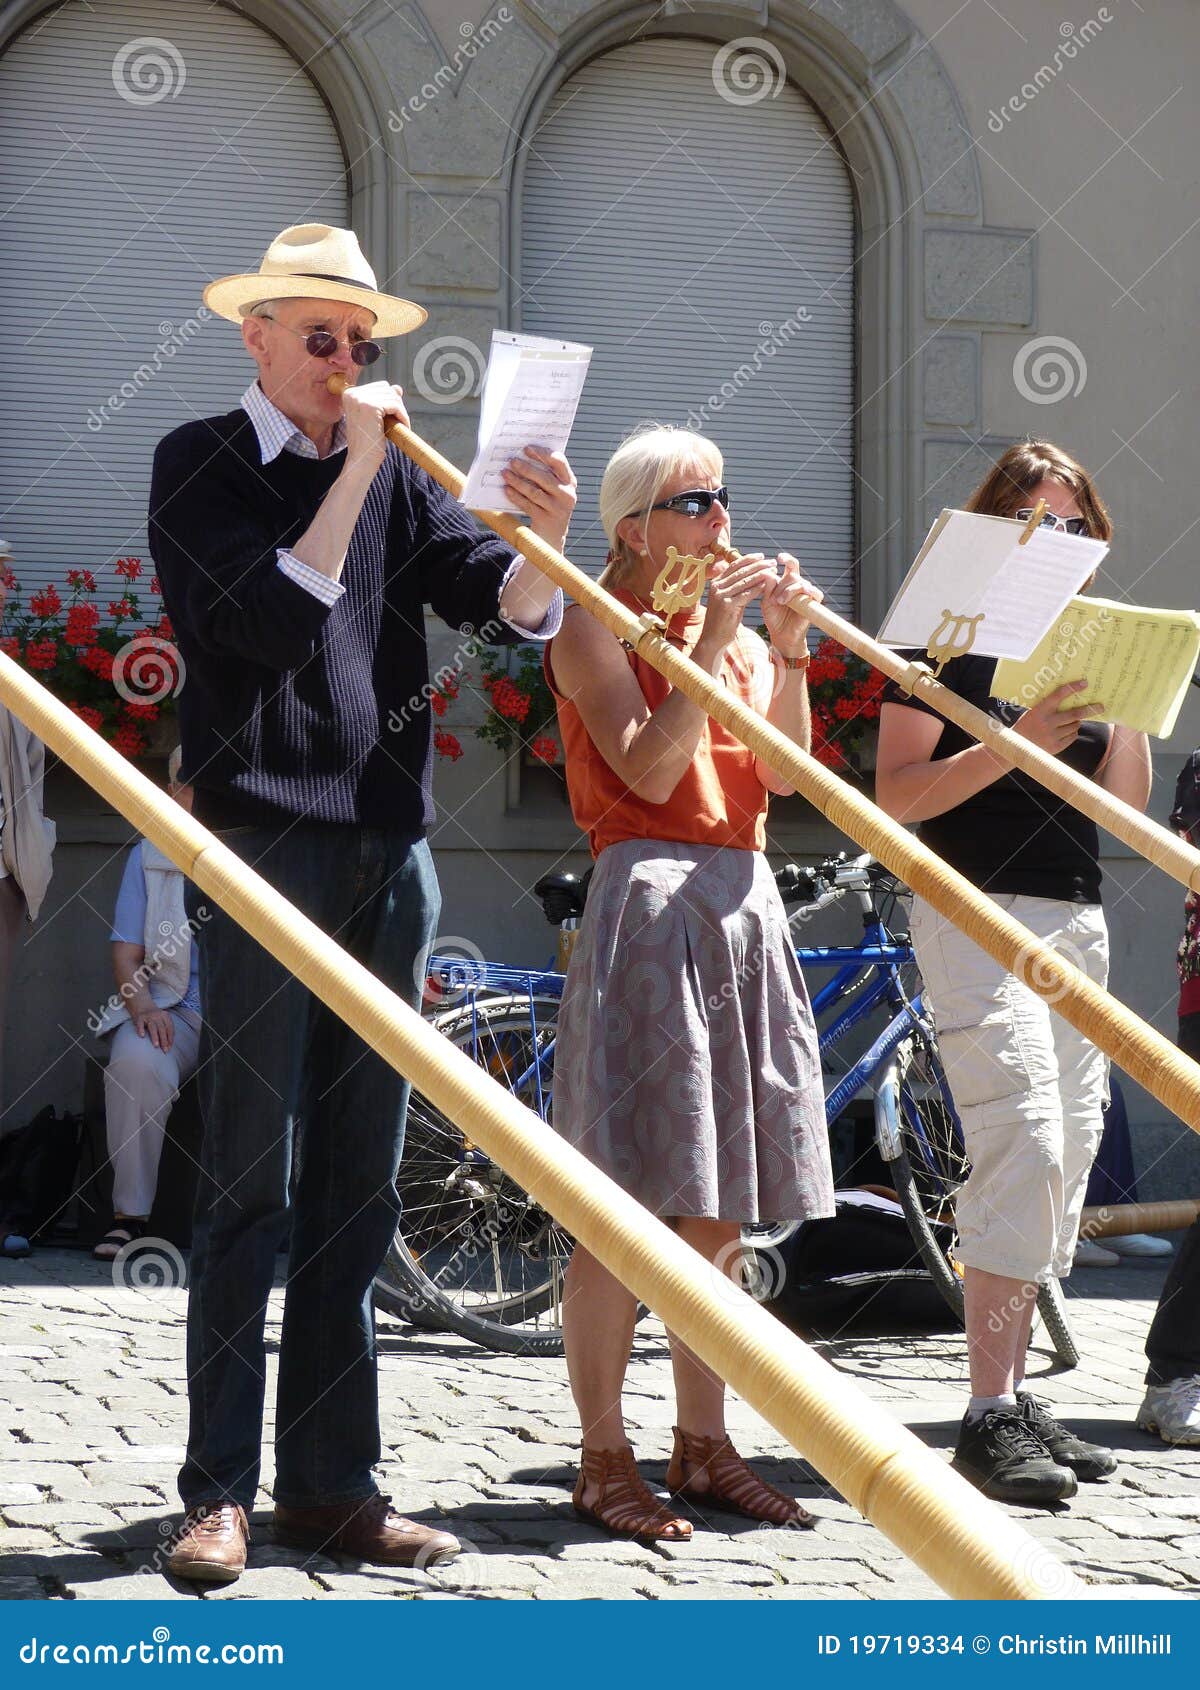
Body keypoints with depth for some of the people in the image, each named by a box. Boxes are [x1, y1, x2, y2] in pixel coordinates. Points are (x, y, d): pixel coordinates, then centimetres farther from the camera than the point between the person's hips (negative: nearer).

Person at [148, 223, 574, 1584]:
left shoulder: (396, 473, 13)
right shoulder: (203, 463, 1)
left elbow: (505, 607, 1)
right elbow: (273, 623, -14)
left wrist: (543, 540, -19)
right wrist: (356, 473, -14)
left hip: (389, 851, 5)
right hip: (266, 842, -5)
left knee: (356, 1193, 7)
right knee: (252, 1188, -6)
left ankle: (331, 1483, 12)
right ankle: (219, 1491, -1)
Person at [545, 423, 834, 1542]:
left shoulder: (733, 629, 18)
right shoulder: (594, 628, -1)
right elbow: (647, 769, -15)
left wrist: (787, 646, -2)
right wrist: (710, 642, -14)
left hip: (743, 905, 7)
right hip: (649, 896, -7)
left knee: (718, 1207, 9)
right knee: (623, 1208, -7)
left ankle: (704, 1447, 17)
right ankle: (604, 1460, -1)